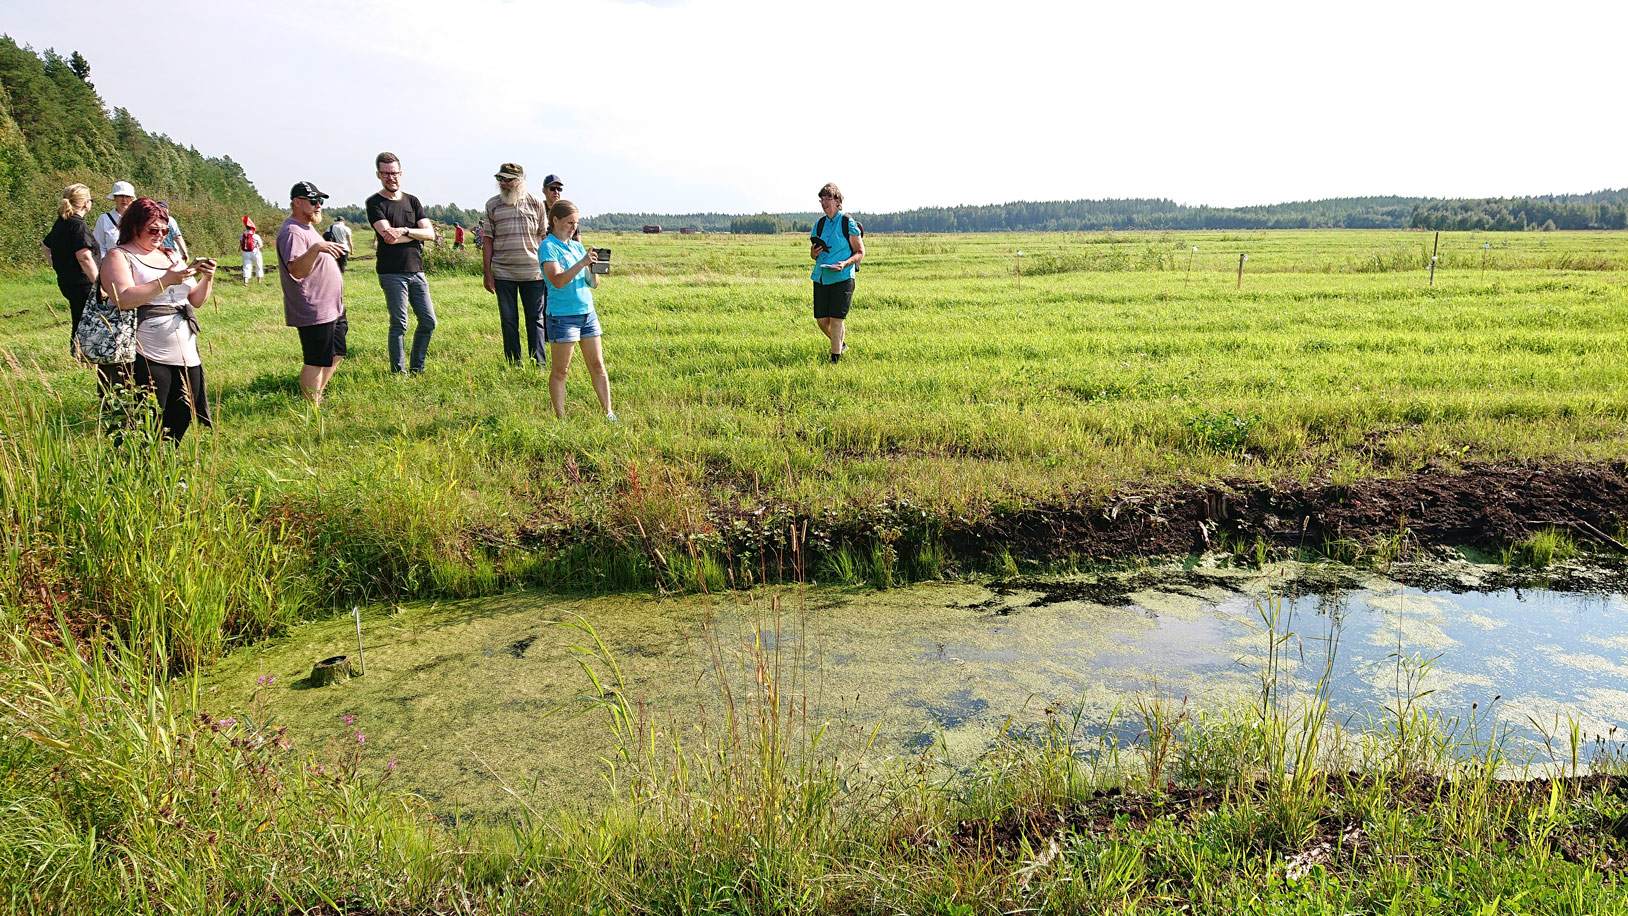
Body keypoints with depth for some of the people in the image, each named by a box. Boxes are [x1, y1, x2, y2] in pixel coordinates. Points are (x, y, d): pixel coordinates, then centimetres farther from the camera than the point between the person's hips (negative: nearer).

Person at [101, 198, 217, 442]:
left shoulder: (171, 256, 19)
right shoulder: (119, 257, 0)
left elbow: (196, 300, 17)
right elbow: (124, 298, -18)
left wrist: (208, 278, -2)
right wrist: (166, 280, -23)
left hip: (186, 356, 6)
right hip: (147, 359, -6)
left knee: (180, 423, 8)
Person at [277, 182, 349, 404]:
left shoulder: (307, 227, 15)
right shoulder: (292, 232, -18)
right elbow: (297, 270, -34)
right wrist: (316, 248, -47)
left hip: (331, 308, 11)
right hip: (314, 312, -11)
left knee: (335, 355, 19)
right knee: (316, 362, -6)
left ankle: (317, 397, 29)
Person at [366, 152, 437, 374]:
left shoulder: (412, 201, 14)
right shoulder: (375, 203, -1)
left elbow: (430, 233, 2)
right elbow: (388, 236, -15)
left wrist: (404, 231, -12)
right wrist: (416, 235, -6)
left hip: (416, 272, 5)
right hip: (392, 273, -5)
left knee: (428, 322, 6)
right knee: (399, 325, -4)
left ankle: (416, 369, 20)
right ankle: (398, 372, 6)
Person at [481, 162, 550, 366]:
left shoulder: (536, 203, 3)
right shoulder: (493, 205, 4)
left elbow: (544, 237, 8)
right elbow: (488, 239, 6)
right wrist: (487, 272, 1)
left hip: (532, 272, -1)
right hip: (503, 273, 1)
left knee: (535, 319, 4)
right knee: (508, 321, 6)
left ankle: (539, 364, 10)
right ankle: (513, 365, 13)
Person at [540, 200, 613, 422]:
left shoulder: (577, 247, 14)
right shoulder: (548, 247, -6)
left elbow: (593, 285, 15)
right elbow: (557, 281, -20)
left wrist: (593, 269, -6)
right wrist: (582, 263, -27)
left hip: (587, 312, 6)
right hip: (562, 314, -6)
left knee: (597, 365, 7)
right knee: (560, 370, 1)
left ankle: (608, 413, 13)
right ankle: (560, 418, 8)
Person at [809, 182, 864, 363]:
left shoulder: (848, 224, -4)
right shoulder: (819, 224, 12)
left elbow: (860, 252, -3)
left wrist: (845, 263, -21)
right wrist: (814, 253, -5)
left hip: (842, 278, -5)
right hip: (821, 278, 6)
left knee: (836, 320, -8)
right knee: (821, 320, 5)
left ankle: (835, 358, 2)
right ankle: (841, 345, 31)